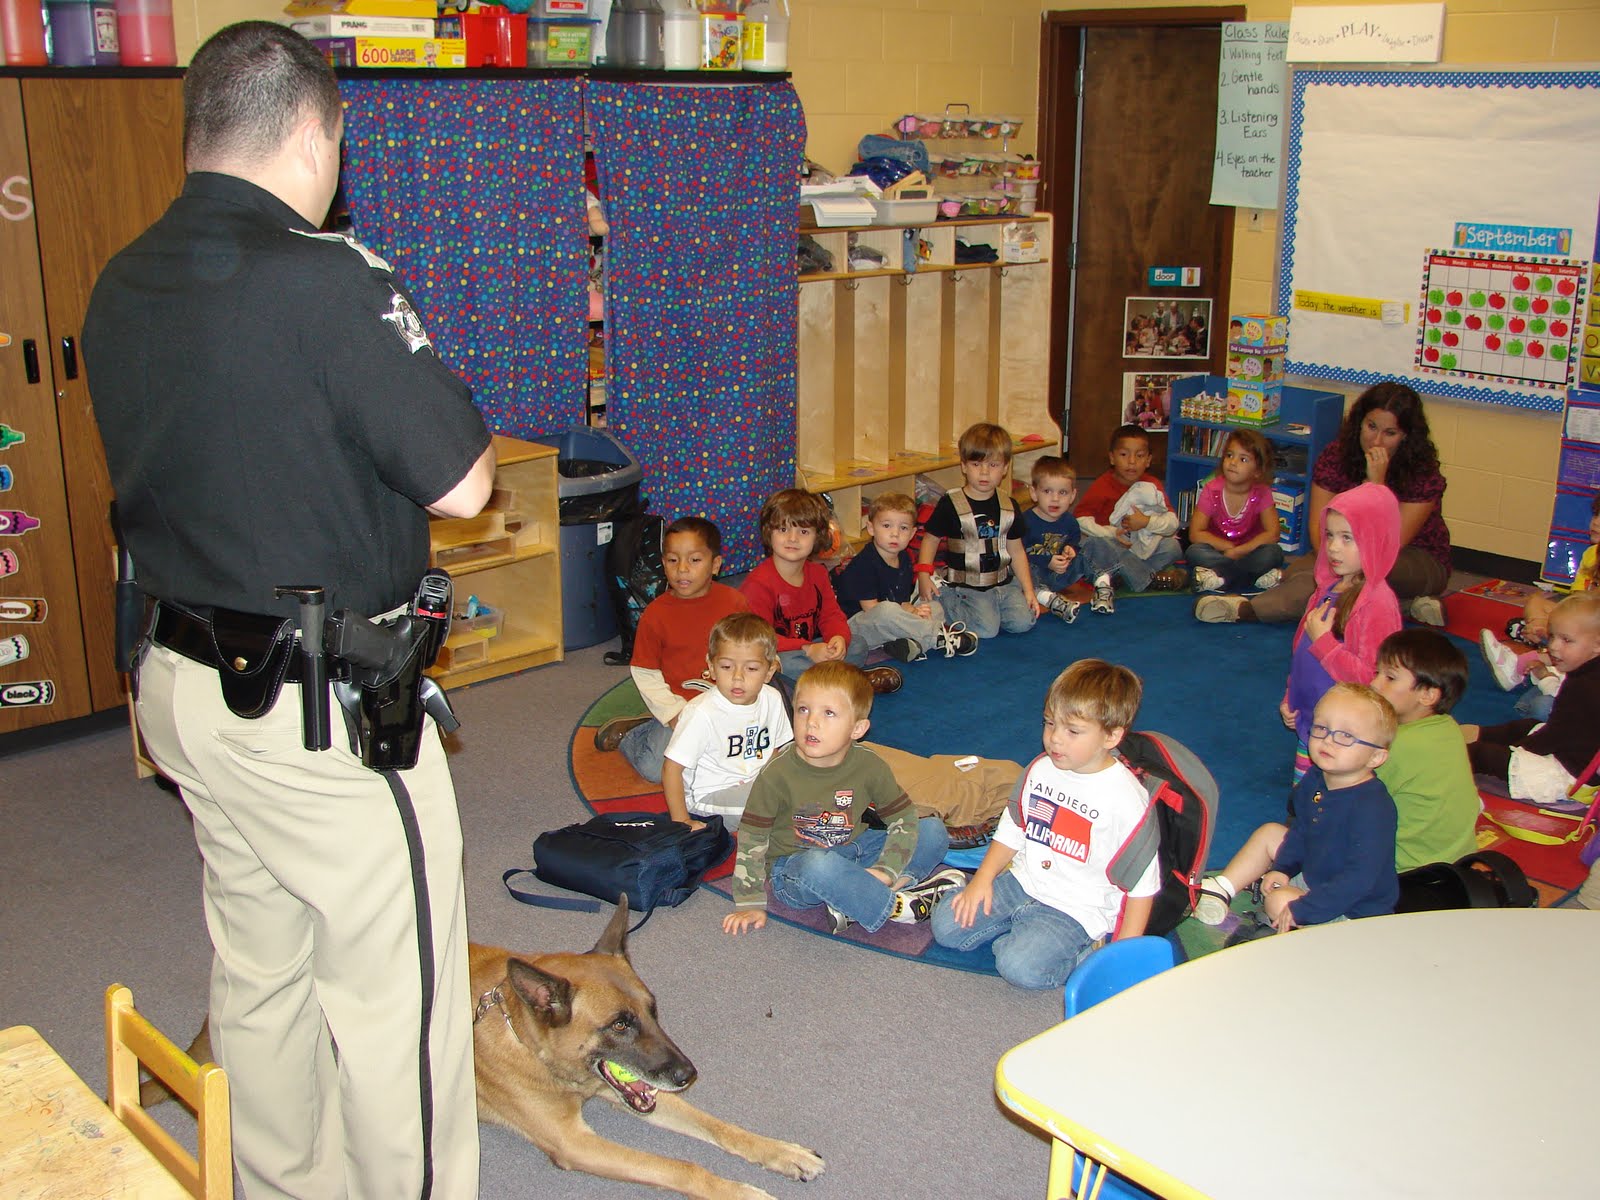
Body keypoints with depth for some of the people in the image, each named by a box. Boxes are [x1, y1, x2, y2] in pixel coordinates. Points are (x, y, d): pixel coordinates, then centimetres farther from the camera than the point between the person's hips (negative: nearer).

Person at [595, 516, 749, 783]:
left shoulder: (735, 603, -2)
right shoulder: (655, 615, -7)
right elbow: (645, 674, -3)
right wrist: (674, 714, -11)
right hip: (678, 706, -3)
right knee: (656, 769, -19)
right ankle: (628, 733, 17)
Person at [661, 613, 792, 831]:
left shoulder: (772, 700, -2)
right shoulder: (701, 713, -21)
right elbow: (671, 768, -17)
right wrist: (682, 821, -18)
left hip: (756, 783, 6)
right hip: (709, 795, -6)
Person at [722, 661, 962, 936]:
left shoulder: (869, 766, -10)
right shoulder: (777, 774, -18)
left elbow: (905, 820, -2)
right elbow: (751, 840, -9)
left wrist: (884, 871, -16)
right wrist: (750, 904, -10)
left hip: (851, 852, 5)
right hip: (791, 868, -5)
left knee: (934, 830, -7)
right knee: (819, 864, -41)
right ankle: (894, 907, -20)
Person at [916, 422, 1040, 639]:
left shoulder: (1009, 507, 6)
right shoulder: (950, 505, -8)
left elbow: (1017, 551, 12)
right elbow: (931, 540, 0)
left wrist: (1028, 590, 8)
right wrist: (924, 576, -14)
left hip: (1003, 582, 5)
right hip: (965, 586, -5)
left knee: (1023, 621, -12)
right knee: (986, 629, -21)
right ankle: (942, 603, 2)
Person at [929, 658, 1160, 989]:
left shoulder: (1126, 798, -18)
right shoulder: (1041, 769, 1)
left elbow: (1142, 885, -13)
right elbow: (1011, 832, 13)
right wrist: (983, 878, -2)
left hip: (1077, 909, -6)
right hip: (1022, 882, 6)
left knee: (1020, 966, -27)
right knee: (946, 925, -6)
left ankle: (1088, 952, -3)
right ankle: (1023, 929, 8)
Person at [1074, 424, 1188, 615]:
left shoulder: (1152, 485, 1)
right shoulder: (1102, 486, -10)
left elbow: (1173, 522, -8)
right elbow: (1080, 519, -21)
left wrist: (1147, 522, -26)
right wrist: (1112, 533, -28)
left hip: (1144, 548, 4)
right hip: (1112, 547, -4)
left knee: (1172, 546, -19)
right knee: (1094, 543, -36)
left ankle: (1107, 577, -29)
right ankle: (1150, 579, -28)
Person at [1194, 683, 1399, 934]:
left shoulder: (1373, 808, -31)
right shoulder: (1314, 781, -4)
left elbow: (1361, 877, -32)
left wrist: (1302, 910, -29)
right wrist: (1282, 868, 2)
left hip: (1355, 910, -9)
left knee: (1280, 902, -28)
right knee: (1269, 832, 10)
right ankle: (1221, 889, 8)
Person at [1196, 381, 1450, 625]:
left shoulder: (1424, 474, -18)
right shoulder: (1336, 454, -9)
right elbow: (1319, 524, -11)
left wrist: (1376, 481, -31)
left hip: (1419, 563, -3)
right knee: (1299, 569, -29)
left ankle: (1248, 609, -46)